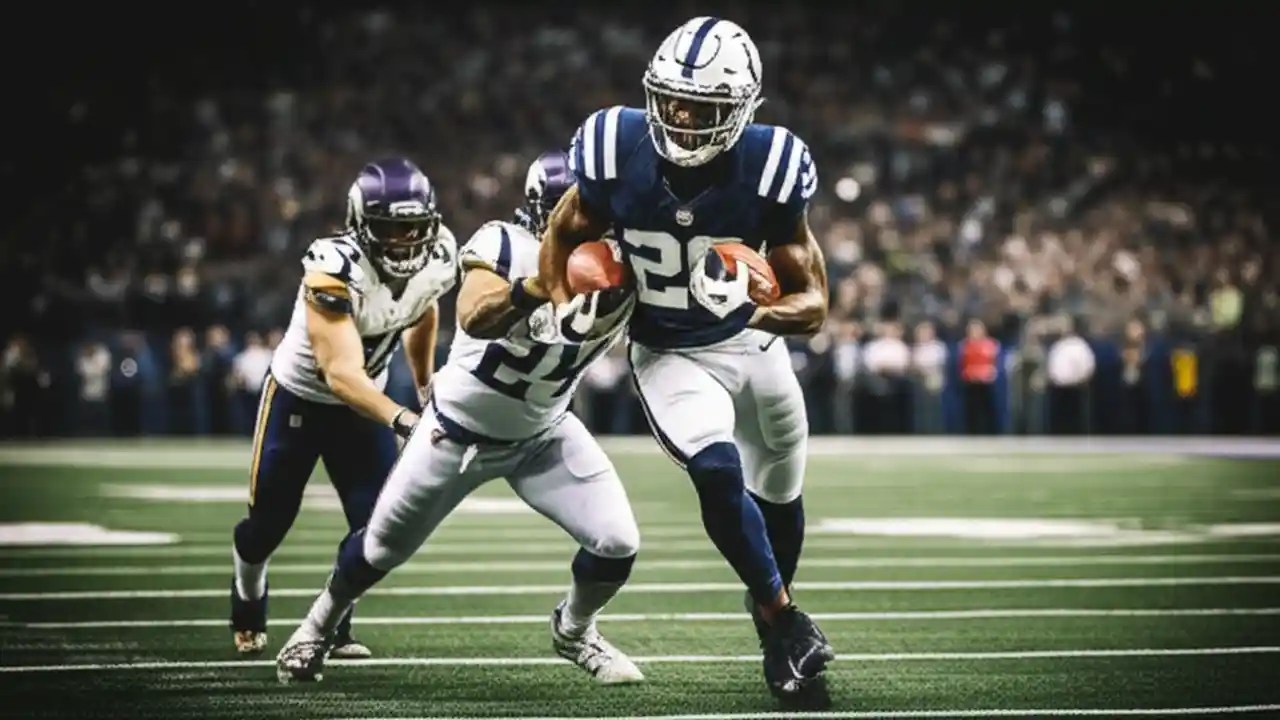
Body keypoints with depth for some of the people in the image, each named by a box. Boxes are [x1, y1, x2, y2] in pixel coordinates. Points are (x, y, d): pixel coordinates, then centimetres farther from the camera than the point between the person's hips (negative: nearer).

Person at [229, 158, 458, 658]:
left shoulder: (437, 260, -19)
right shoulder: (335, 269, -37)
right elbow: (341, 373, -43)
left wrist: (426, 388, 17)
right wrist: (400, 419, -57)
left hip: (361, 402, 4)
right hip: (298, 396, -4)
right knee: (268, 524, 11)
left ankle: (335, 626, 13)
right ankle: (248, 612, 42)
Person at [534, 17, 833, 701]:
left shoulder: (768, 170, -24)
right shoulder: (619, 154, -23)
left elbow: (813, 302, -19)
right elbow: (563, 237, -2)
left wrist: (763, 312, -40)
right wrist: (565, 307, -17)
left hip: (751, 344, 2)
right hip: (667, 355, -2)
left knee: (778, 494, 17)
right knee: (718, 474, -26)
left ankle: (771, 604, 47)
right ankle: (784, 618, -6)